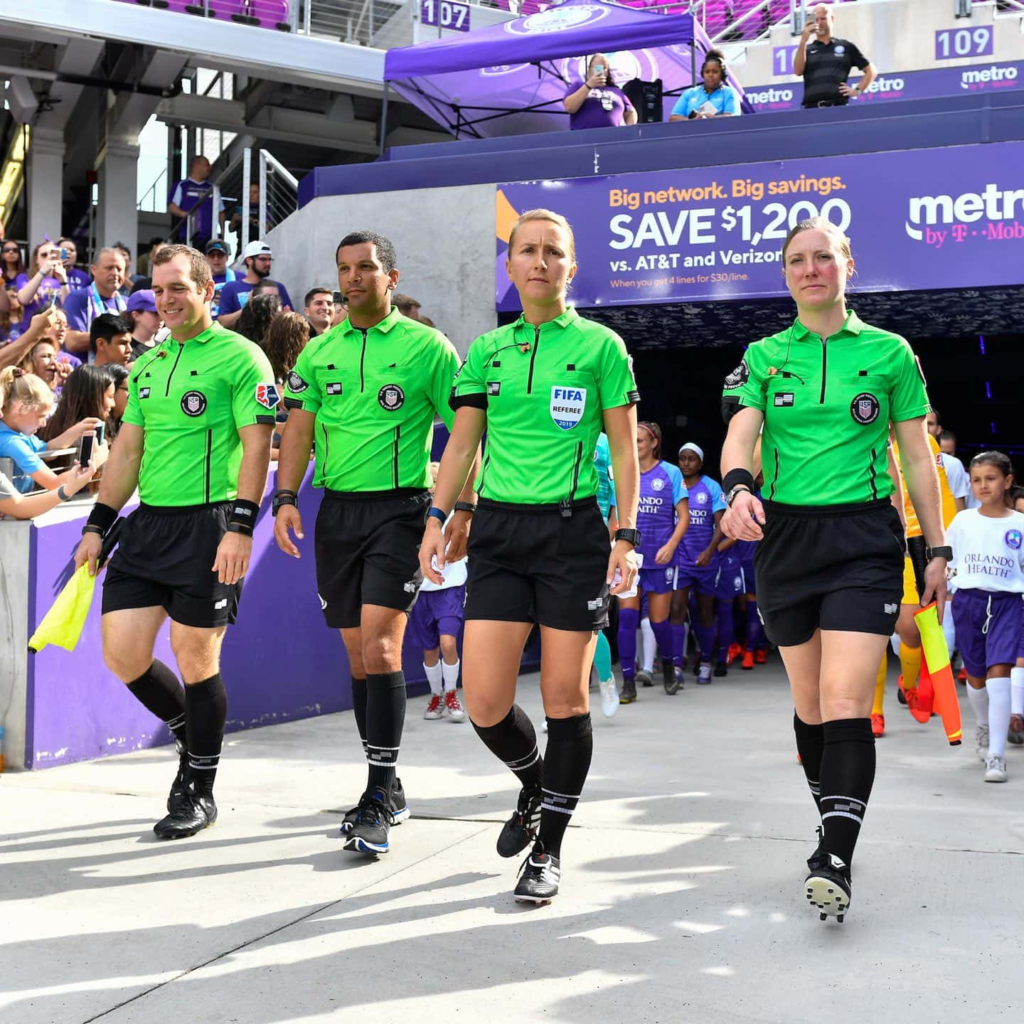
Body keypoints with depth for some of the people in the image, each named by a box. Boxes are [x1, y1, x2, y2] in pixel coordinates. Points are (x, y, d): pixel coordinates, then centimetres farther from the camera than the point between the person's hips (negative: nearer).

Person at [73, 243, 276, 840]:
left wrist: (240, 528, -20)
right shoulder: (148, 365, 16)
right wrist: (98, 526, 16)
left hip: (209, 523, -7)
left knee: (194, 658, -2)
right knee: (122, 654, 2)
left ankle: (200, 791, 14)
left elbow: (257, 448, -12)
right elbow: (128, 451, 20)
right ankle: (190, 736, 29)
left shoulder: (239, 357, -5)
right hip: (148, 523, 7)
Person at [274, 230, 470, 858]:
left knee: (380, 648, -15)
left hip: (399, 509, -5)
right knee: (357, 657, 9)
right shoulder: (319, 351, 11)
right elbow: (299, 428, 9)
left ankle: (378, 803, -10)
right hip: (336, 510, 5)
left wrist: (465, 508, -10)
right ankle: (388, 789, 22)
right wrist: (286, 498, -4)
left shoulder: (427, 347, -1)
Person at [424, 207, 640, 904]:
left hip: (573, 530, -3)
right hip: (498, 529, 3)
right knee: (484, 702, -2)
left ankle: (548, 848, 15)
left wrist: (627, 536, -6)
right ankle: (534, 783, 30)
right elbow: (461, 445, 12)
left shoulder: (600, 346, 2)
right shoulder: (486, 351, 11)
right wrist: (437, 517, -1)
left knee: (565, 699, 0)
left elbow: (625, 451, 1)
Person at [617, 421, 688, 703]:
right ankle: (628, 683, -5)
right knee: (627, 615, -9)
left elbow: (683, 516, -2)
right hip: (630, 556, 2)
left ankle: (669, 667, 33)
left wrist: (671, 545, -16)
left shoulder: (670, 473, -1)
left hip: (659, 559, -2)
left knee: (659, 620, 5)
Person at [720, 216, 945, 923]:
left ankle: (836, 863, -17)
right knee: (809, 703, 11)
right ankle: (837, 825, 29)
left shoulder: (889, 353, 4)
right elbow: (740, 434, -8)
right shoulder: (763, 357, 7)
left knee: (845, 703, -15)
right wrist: (738, 487, -30)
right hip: (784, 535, 3)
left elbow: (918, 457, 8)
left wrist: (937, 549, 7)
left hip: (864, 538, -3)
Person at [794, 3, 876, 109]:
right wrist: (803, 41, -4)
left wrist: (857, 90, 4)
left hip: (838, 106, -1)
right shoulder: (806, 49, 19)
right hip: (812, 107, 1)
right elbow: (798, 71, 1)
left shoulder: (846, 46, 16)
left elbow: (871, 70, 19)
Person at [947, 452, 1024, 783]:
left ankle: (996, 755, -15)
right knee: (975, 675, 13)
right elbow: (946, 562, 10)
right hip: (968, 601, 2)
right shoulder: (962, 521, 3)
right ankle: (984, 726, 44)